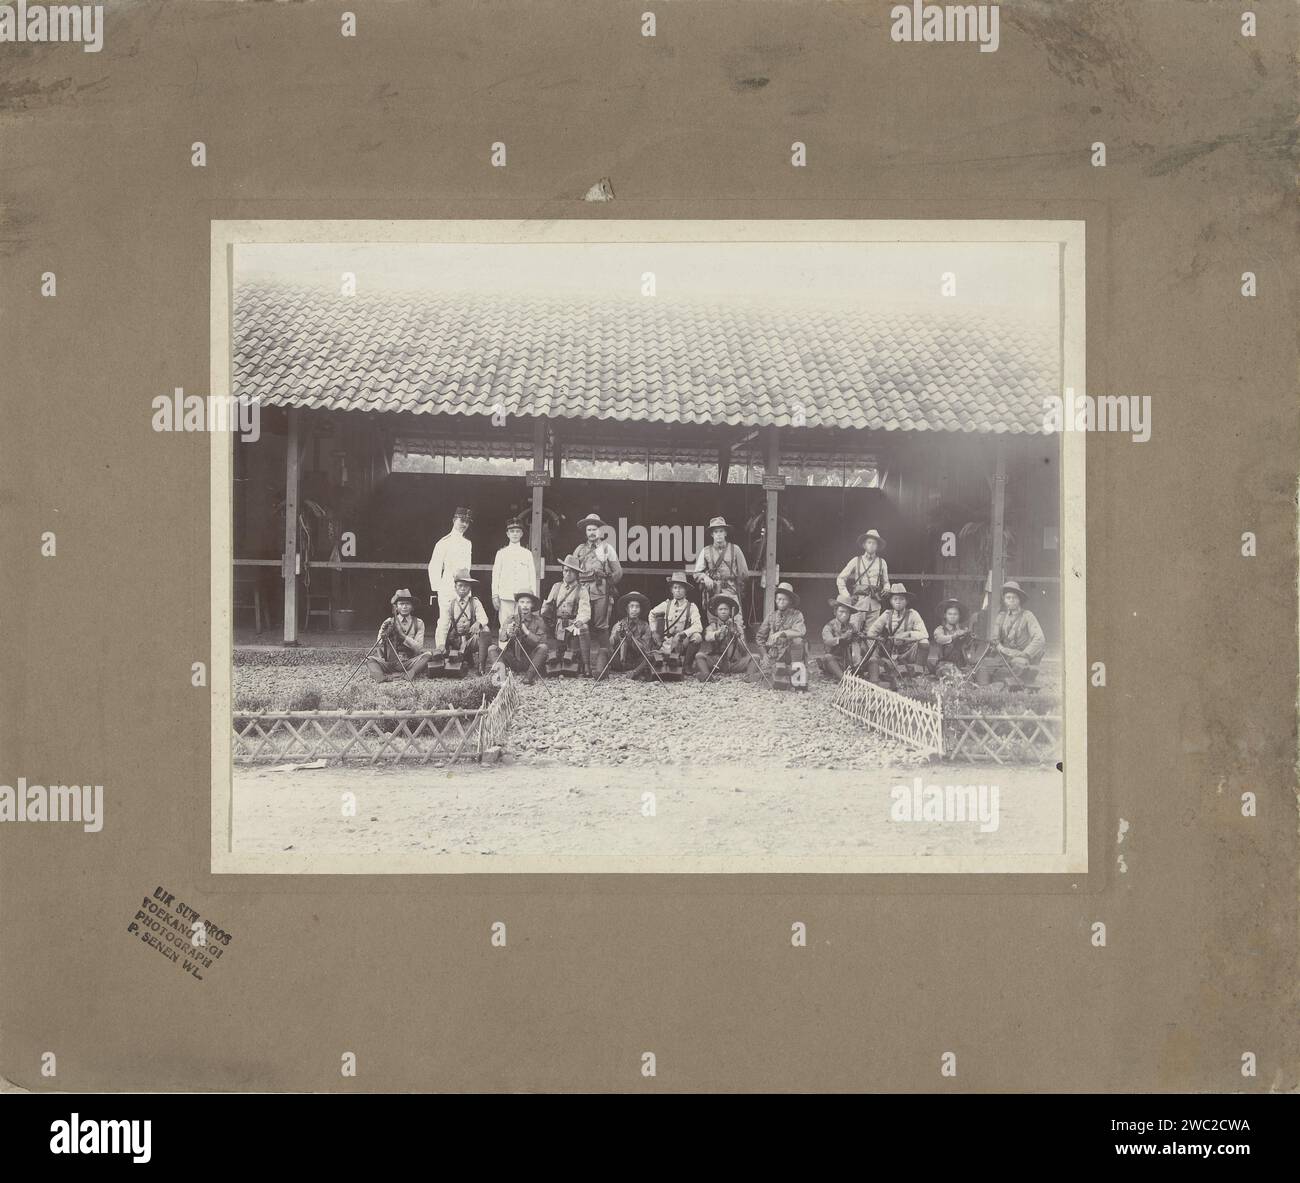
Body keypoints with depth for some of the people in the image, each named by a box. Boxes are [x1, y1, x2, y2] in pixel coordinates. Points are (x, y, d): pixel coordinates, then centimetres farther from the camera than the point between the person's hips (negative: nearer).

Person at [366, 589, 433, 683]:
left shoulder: (418, 623, 4)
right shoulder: (388, 623, 5)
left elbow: (419, 648, -7)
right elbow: (379, 646, -1)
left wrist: (402, 635, -18)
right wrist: (383, 636, -22)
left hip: (409, 664, -1)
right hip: (390, 663, 1)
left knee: (427, 654, -26)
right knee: (370, 660, -20)